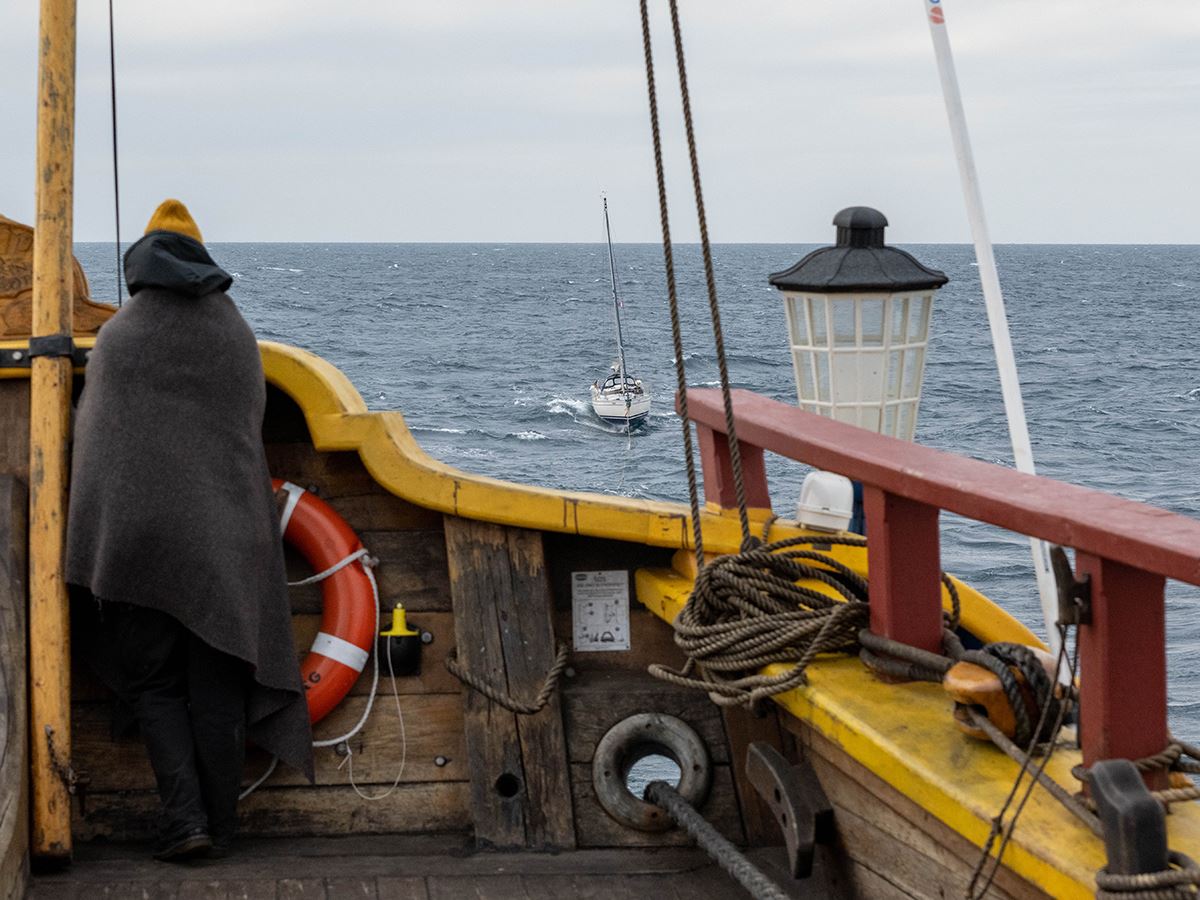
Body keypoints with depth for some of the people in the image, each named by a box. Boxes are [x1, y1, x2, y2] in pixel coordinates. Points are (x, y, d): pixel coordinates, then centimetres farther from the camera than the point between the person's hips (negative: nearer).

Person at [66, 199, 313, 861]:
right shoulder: (237, 335, 8)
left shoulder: (115, 338, 2)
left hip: (136, 527, -2)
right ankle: (219, 825, 10)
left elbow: (89, 434, 9)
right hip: (224, 529, 2)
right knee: (217, 685, 8)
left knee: (151, 681, 6)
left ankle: (185, 817, -7)